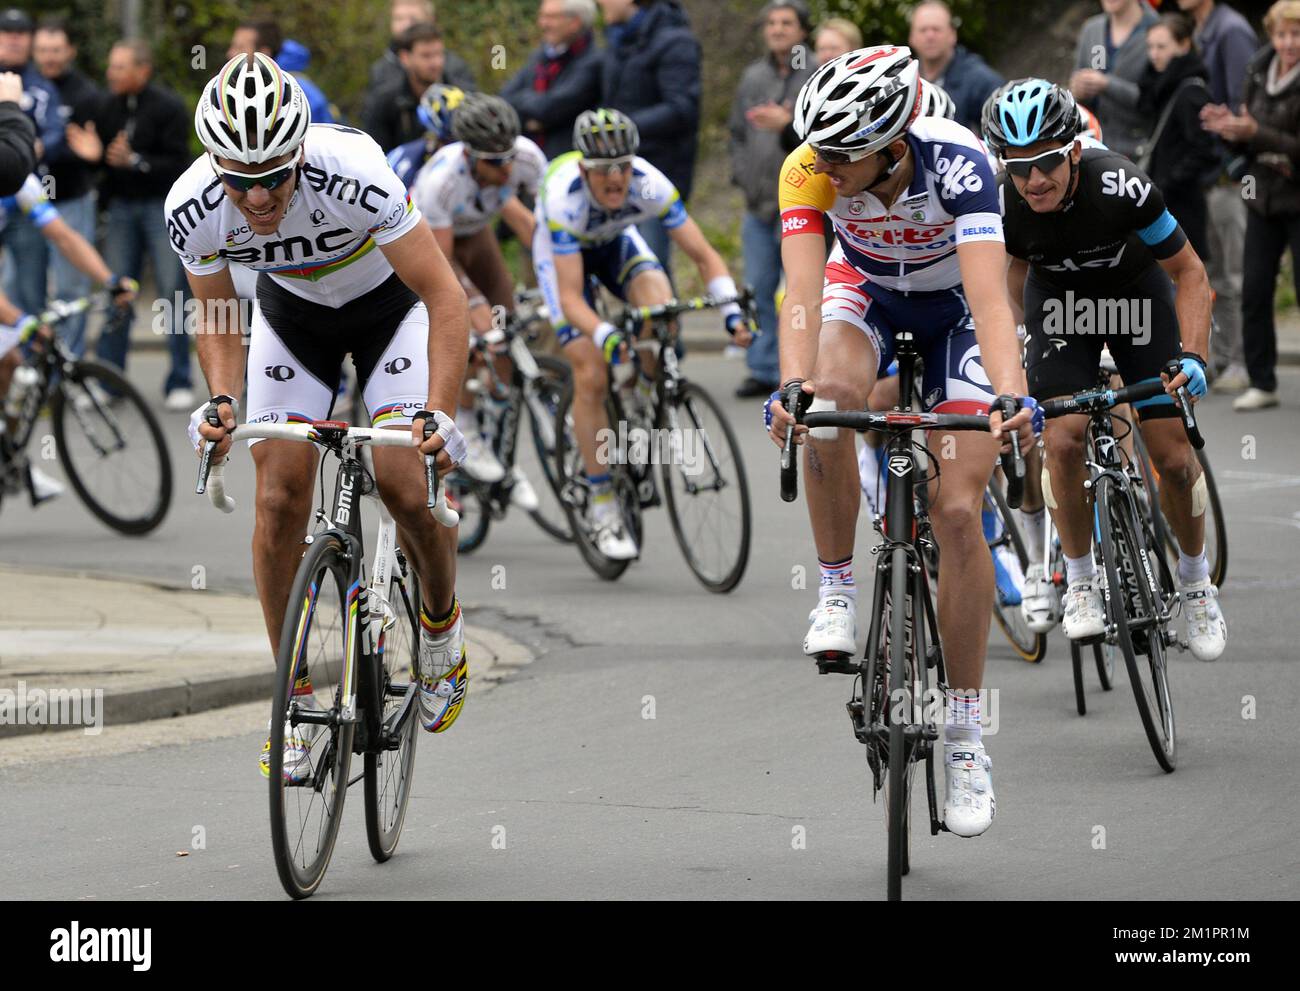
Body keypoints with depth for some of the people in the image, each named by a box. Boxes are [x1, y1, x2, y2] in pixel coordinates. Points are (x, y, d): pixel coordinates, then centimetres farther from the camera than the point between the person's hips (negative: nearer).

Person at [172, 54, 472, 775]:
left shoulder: (354, 172, -40)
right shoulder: (193, 208, -29)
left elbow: (445, 296, -33)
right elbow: (216, 317, -9)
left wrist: (438, 414, -43)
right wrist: (220, 401, -26)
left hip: (388, 301, -3)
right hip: (293, 309, 3)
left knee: (404, 481, -19)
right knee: (280, 498, -9)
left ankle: (441, 625, 10)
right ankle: (294, 698, 3)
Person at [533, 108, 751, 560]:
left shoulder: (649, 185, -33)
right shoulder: (564, 196, -40)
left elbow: (703, 255, -27)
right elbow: (570, 298, -42)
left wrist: (732, 310, -43)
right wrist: (606, 337, -59)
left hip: (616, 240, 2)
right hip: (561, 251, -2)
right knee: (591, 377, -15)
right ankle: (602, 504, -4)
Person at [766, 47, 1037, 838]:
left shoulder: (958, 164, -38)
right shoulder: (808, 170, -31)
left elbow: (990, 297, -47)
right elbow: (803, 289, -40)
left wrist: (1009, 397, -63)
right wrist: (793, 387, -57)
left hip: (955, 305, -2)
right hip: (866, 290, 2)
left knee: (958, 511, -12)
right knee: (831, 399, -34)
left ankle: (966, 735, -3)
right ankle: (838, 593, -13)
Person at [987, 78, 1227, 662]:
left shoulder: (1122, 188, -35)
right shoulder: (1002, 205, -28)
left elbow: (1189, 272, -22)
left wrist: (1193, 355, -32)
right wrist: (1021, 343, -3)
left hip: (1135, 290, -1)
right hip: (1057, 297, 1)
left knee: (1175, 457, -6)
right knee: (1062, 441, -19)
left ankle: (1195, 581, 19)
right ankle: (1079, 581, 2)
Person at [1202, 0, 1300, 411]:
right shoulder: (1259, 73, 6)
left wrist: (1256, 134, -26)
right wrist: (1230, 130, -8)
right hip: (1264, 199, 6)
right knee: (1254, 293, 4)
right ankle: (1261, 383, 13)